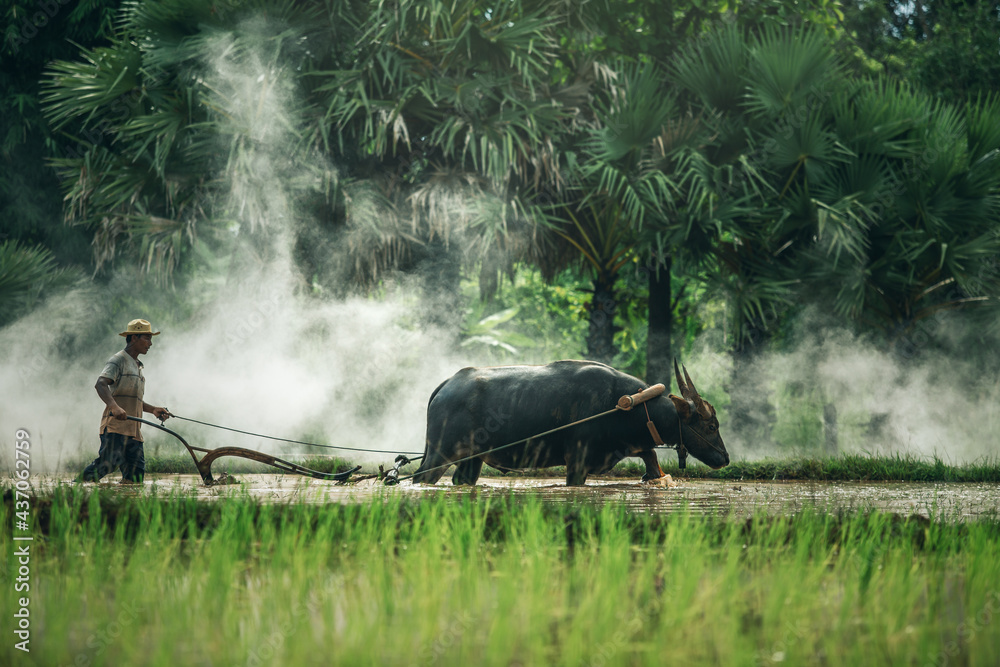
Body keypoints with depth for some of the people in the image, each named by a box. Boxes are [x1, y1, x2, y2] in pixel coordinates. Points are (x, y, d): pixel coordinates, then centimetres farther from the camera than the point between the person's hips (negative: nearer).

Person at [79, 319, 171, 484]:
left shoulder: (136, 366, 28)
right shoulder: (118, 360, -1)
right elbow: (100, 385, -19)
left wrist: (153, 409, 21)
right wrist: (115, 407, -34)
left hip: (133, 430, 9)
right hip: (115, 426, -9)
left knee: (136, 472, -3)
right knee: (108, 462, -23)